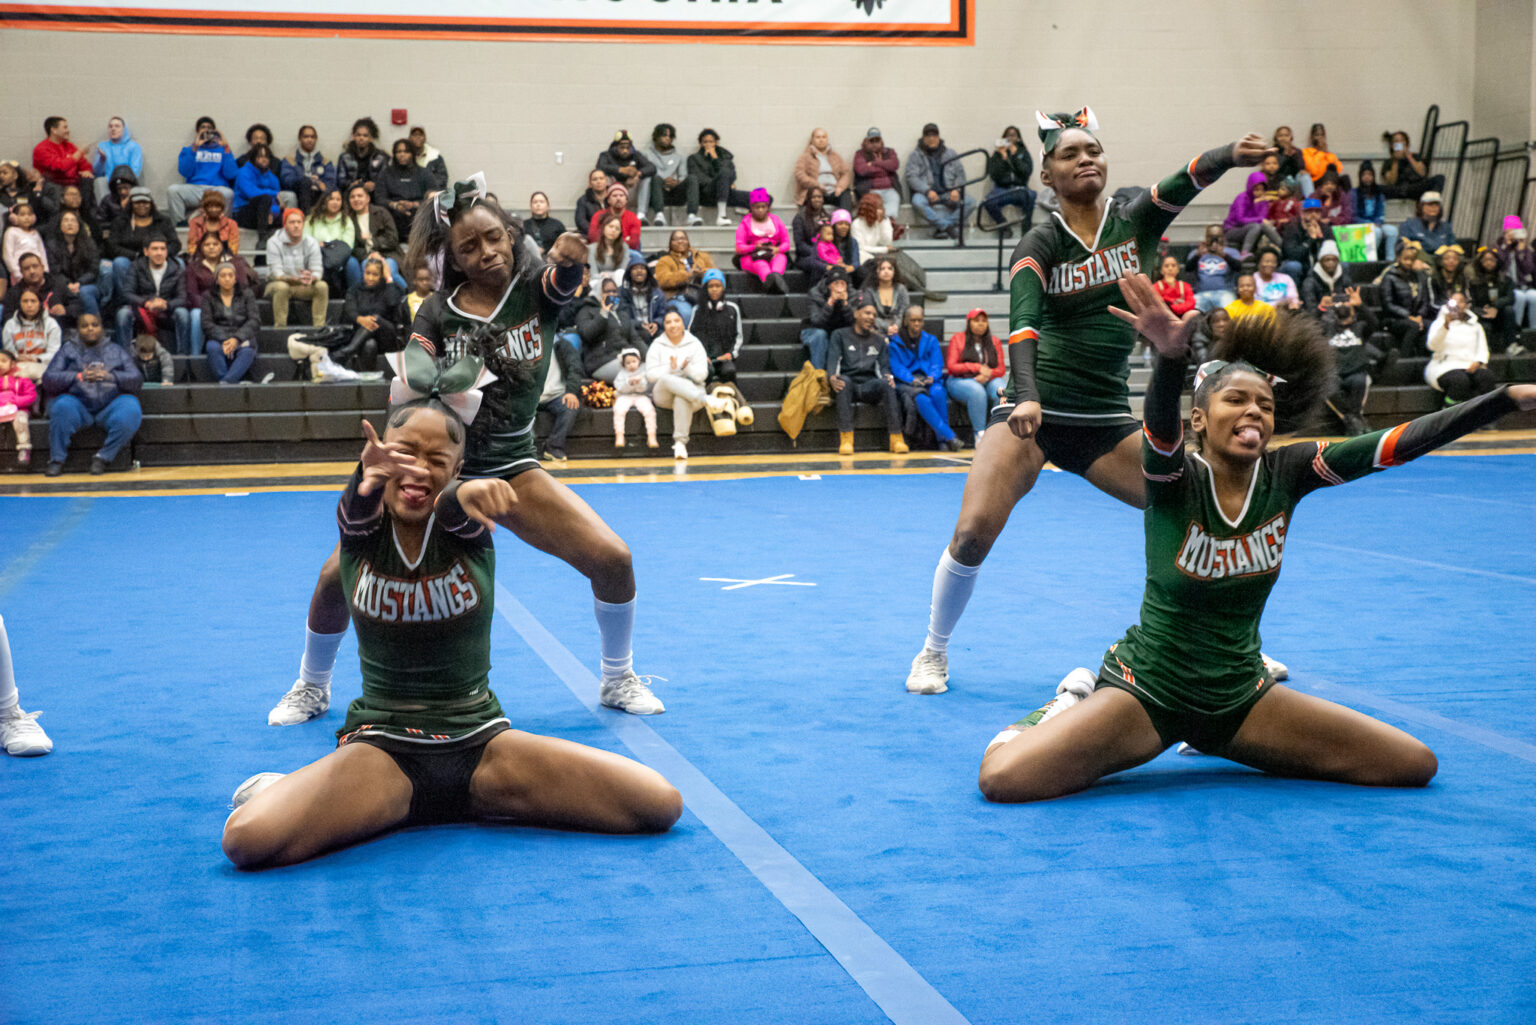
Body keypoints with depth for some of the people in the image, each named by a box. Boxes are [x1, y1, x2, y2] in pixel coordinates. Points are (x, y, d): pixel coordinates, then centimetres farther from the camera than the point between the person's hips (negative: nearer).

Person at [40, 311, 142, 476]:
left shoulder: (115, 351, 19)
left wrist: (110, 376, -13)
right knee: (62, 407, -34)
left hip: (110, 405, 0)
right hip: (79, 404, 0)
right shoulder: (68, 350, 16)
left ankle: (103, 457, -19)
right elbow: (48, 379, 2)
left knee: (130, 412, -31)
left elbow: (136, 380, 6)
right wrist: (79, 376, -14)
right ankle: (56, 460, -19)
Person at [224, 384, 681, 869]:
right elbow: (360, 505, -28)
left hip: (481, 741, 2)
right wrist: (370, 478, -52)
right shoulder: (362, 523, -3)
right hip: (381, 745, -1)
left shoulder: (463, 524, -4)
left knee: (660, 802, -16)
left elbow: (453, 507, -29)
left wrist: (467, 493, -54)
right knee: (246, 839, -31)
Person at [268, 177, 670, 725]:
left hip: (512, 468, 0)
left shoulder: (535, 288, -8)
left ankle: (618, 679, 12)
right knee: (339, 576, -10)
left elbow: (564, 281, -33)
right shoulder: (437, 313, -6)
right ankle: (312, 686, 20)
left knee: (612, 559, -15)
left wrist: (570, 259, -56)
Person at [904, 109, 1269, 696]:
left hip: (1108, 419, 3)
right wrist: (1026, 397, -39)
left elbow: (1184, 182, -21)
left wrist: (1230, 156, -42)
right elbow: (1023, 322, -21)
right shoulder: (1039, 245, -5)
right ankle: (934, 652, 7)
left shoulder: (1135, 221, 1)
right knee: (973, 532, -18)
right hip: (1034, 410, -3)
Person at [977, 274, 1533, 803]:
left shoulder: (1285, 475, -6)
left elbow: (1395, 444, -15)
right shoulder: (1175, 480, -16)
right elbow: (1161, 429, -39)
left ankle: (1218, 742, 16)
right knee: (1003, 778, -27)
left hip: (1240, 697, 5)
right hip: (1147, 690, -5)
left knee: (1416, 765, 0)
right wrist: (1170, 356, -61)